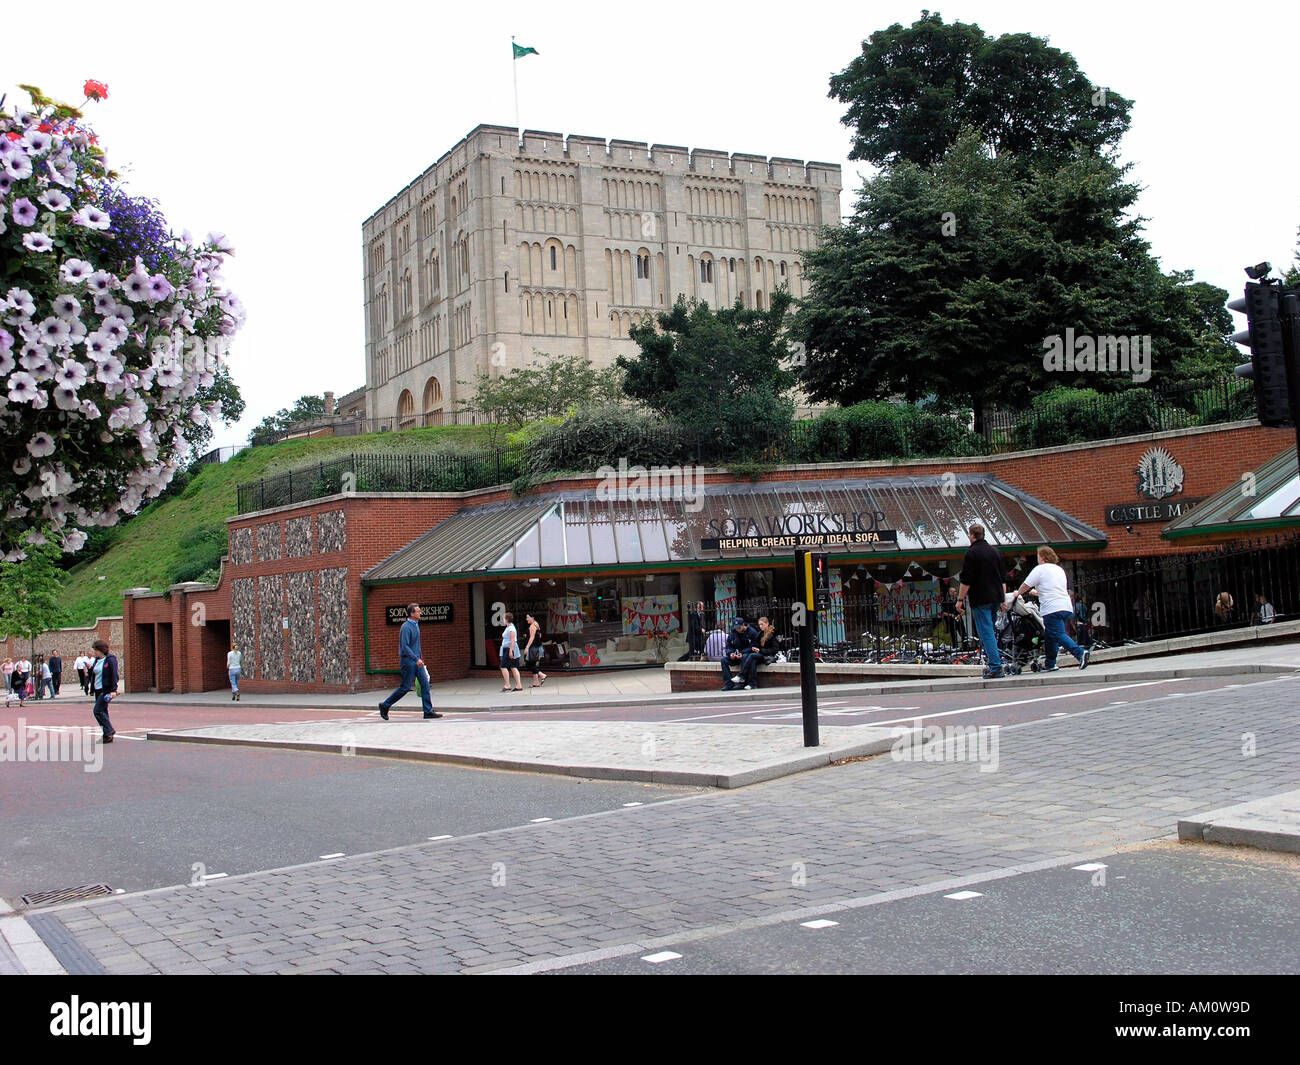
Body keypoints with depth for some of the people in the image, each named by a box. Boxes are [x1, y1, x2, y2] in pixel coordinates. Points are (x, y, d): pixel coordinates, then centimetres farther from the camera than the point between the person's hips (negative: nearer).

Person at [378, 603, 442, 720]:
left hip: (417, 661, 8)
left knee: (425, 684, 0)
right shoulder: (406, 627, -15)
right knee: (405, 687, -3)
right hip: (408, 661, -8)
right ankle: (385, 705, 12)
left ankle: (428, 711, 0)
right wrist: (416, 659, -27)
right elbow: (404, 646, -22)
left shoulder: (416, 625, 13)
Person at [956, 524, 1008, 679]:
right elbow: (1003, 577, 18)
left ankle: (996, 668, -12)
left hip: (981, 599, -7)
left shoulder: (972, 553, -10)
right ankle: (994, 664, 21)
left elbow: (966, 580, -14)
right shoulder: (995, 551, 14)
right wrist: (1003, 598, 23)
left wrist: (960, 599, -9)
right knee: (990, 630, 20)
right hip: (996, 597, 8)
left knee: (986, 633, -6)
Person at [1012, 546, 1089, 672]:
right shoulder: (1059, 569, 23)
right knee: (1050, 635, 16)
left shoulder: (1040, 569, -1)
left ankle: (1080, 653, -31)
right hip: (1067, 607, 8)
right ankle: (1050, 664, 20)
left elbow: (1026, 585, 1)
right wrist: (1039, 592, 44)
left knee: (1059, 635, -13)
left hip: (1052, 608, -8)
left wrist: (1018, 593, 22)